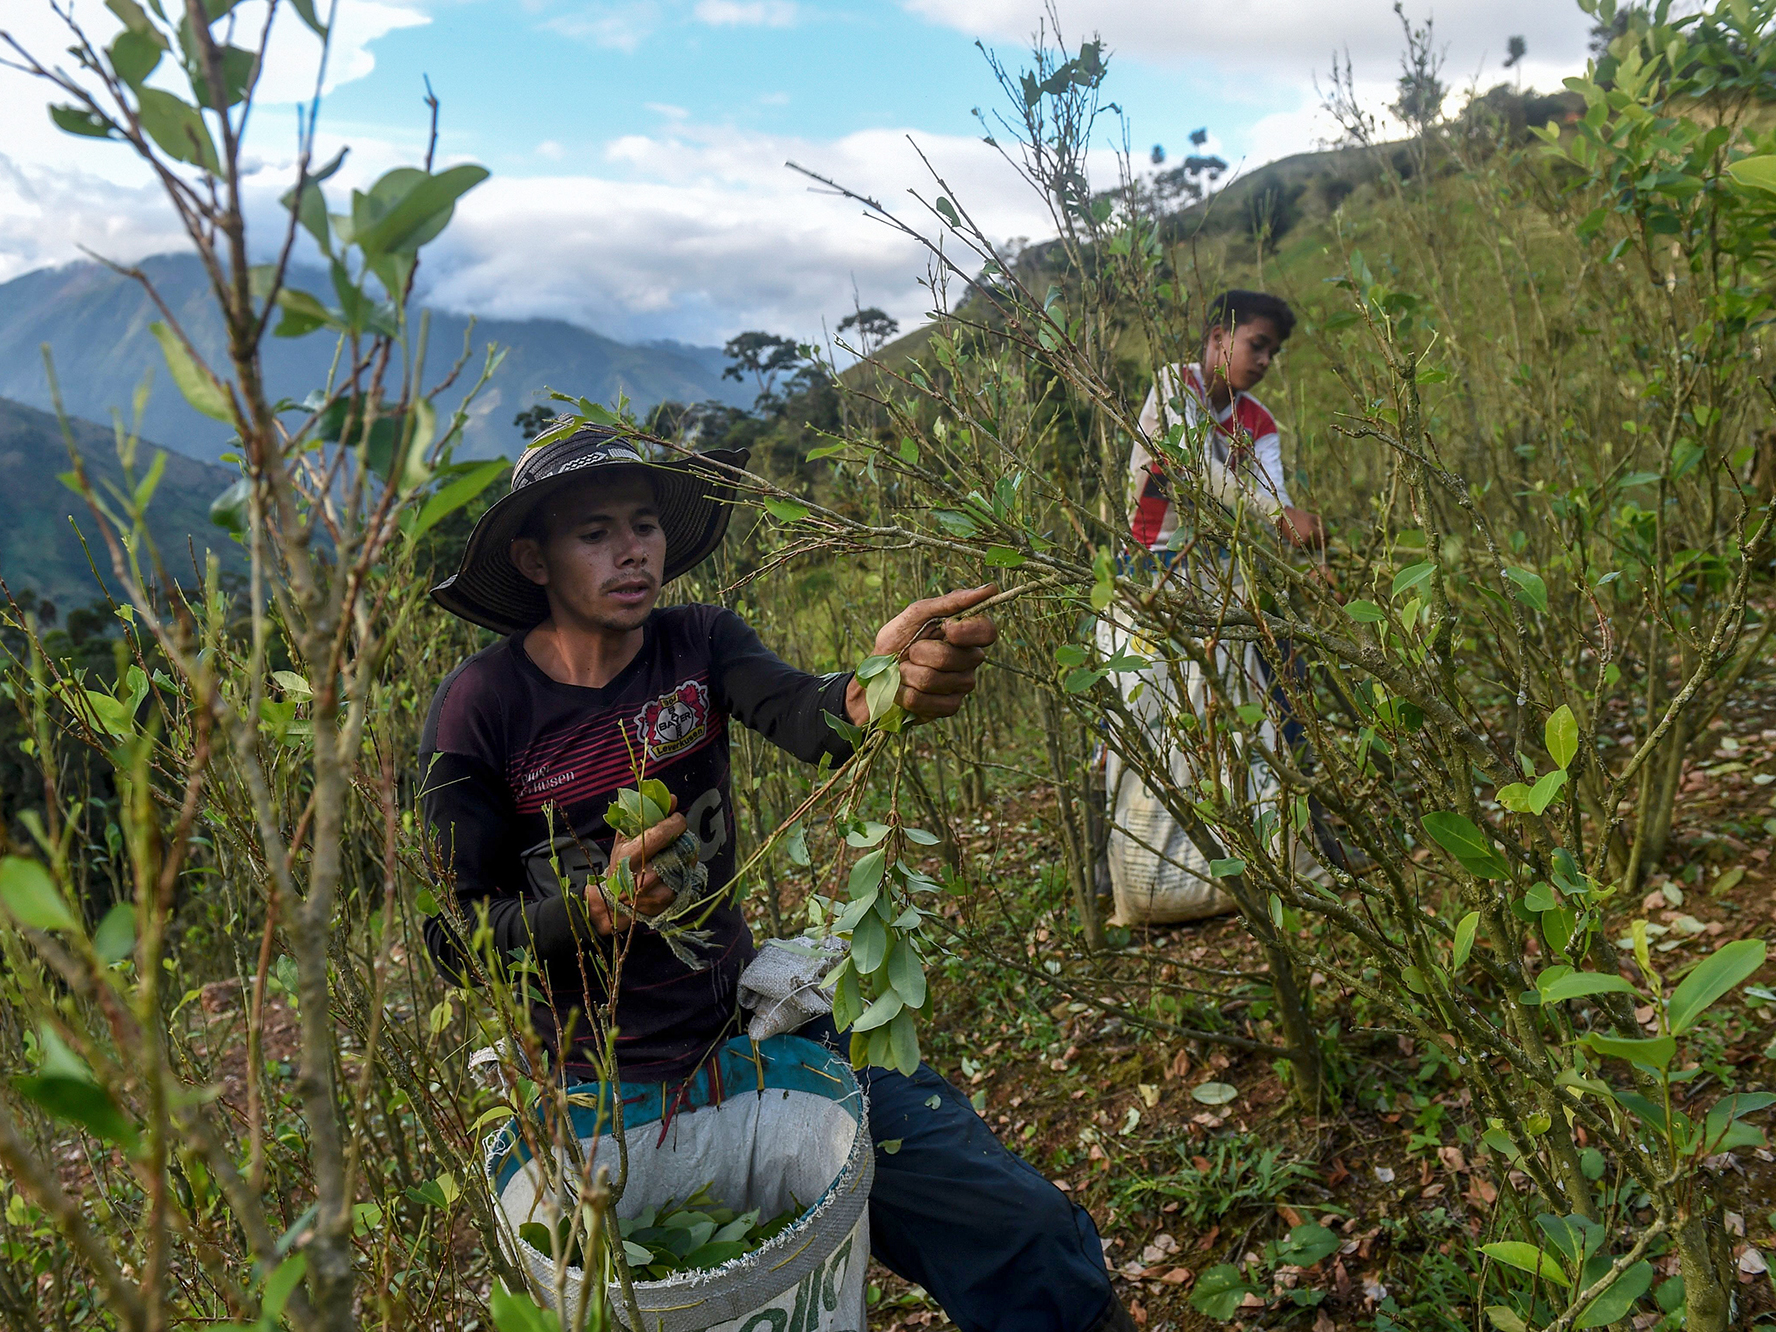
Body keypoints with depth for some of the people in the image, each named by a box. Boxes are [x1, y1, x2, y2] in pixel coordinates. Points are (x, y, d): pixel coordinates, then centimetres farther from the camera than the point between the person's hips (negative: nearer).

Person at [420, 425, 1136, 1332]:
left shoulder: (696, 644, -4)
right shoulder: (482, 706, -11)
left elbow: (798, 712, -25)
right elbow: (452, 932, -8)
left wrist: (870, 693, -48)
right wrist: (596, 909, -26)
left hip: (749, 1021, 3)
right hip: (610, 1087, -2)